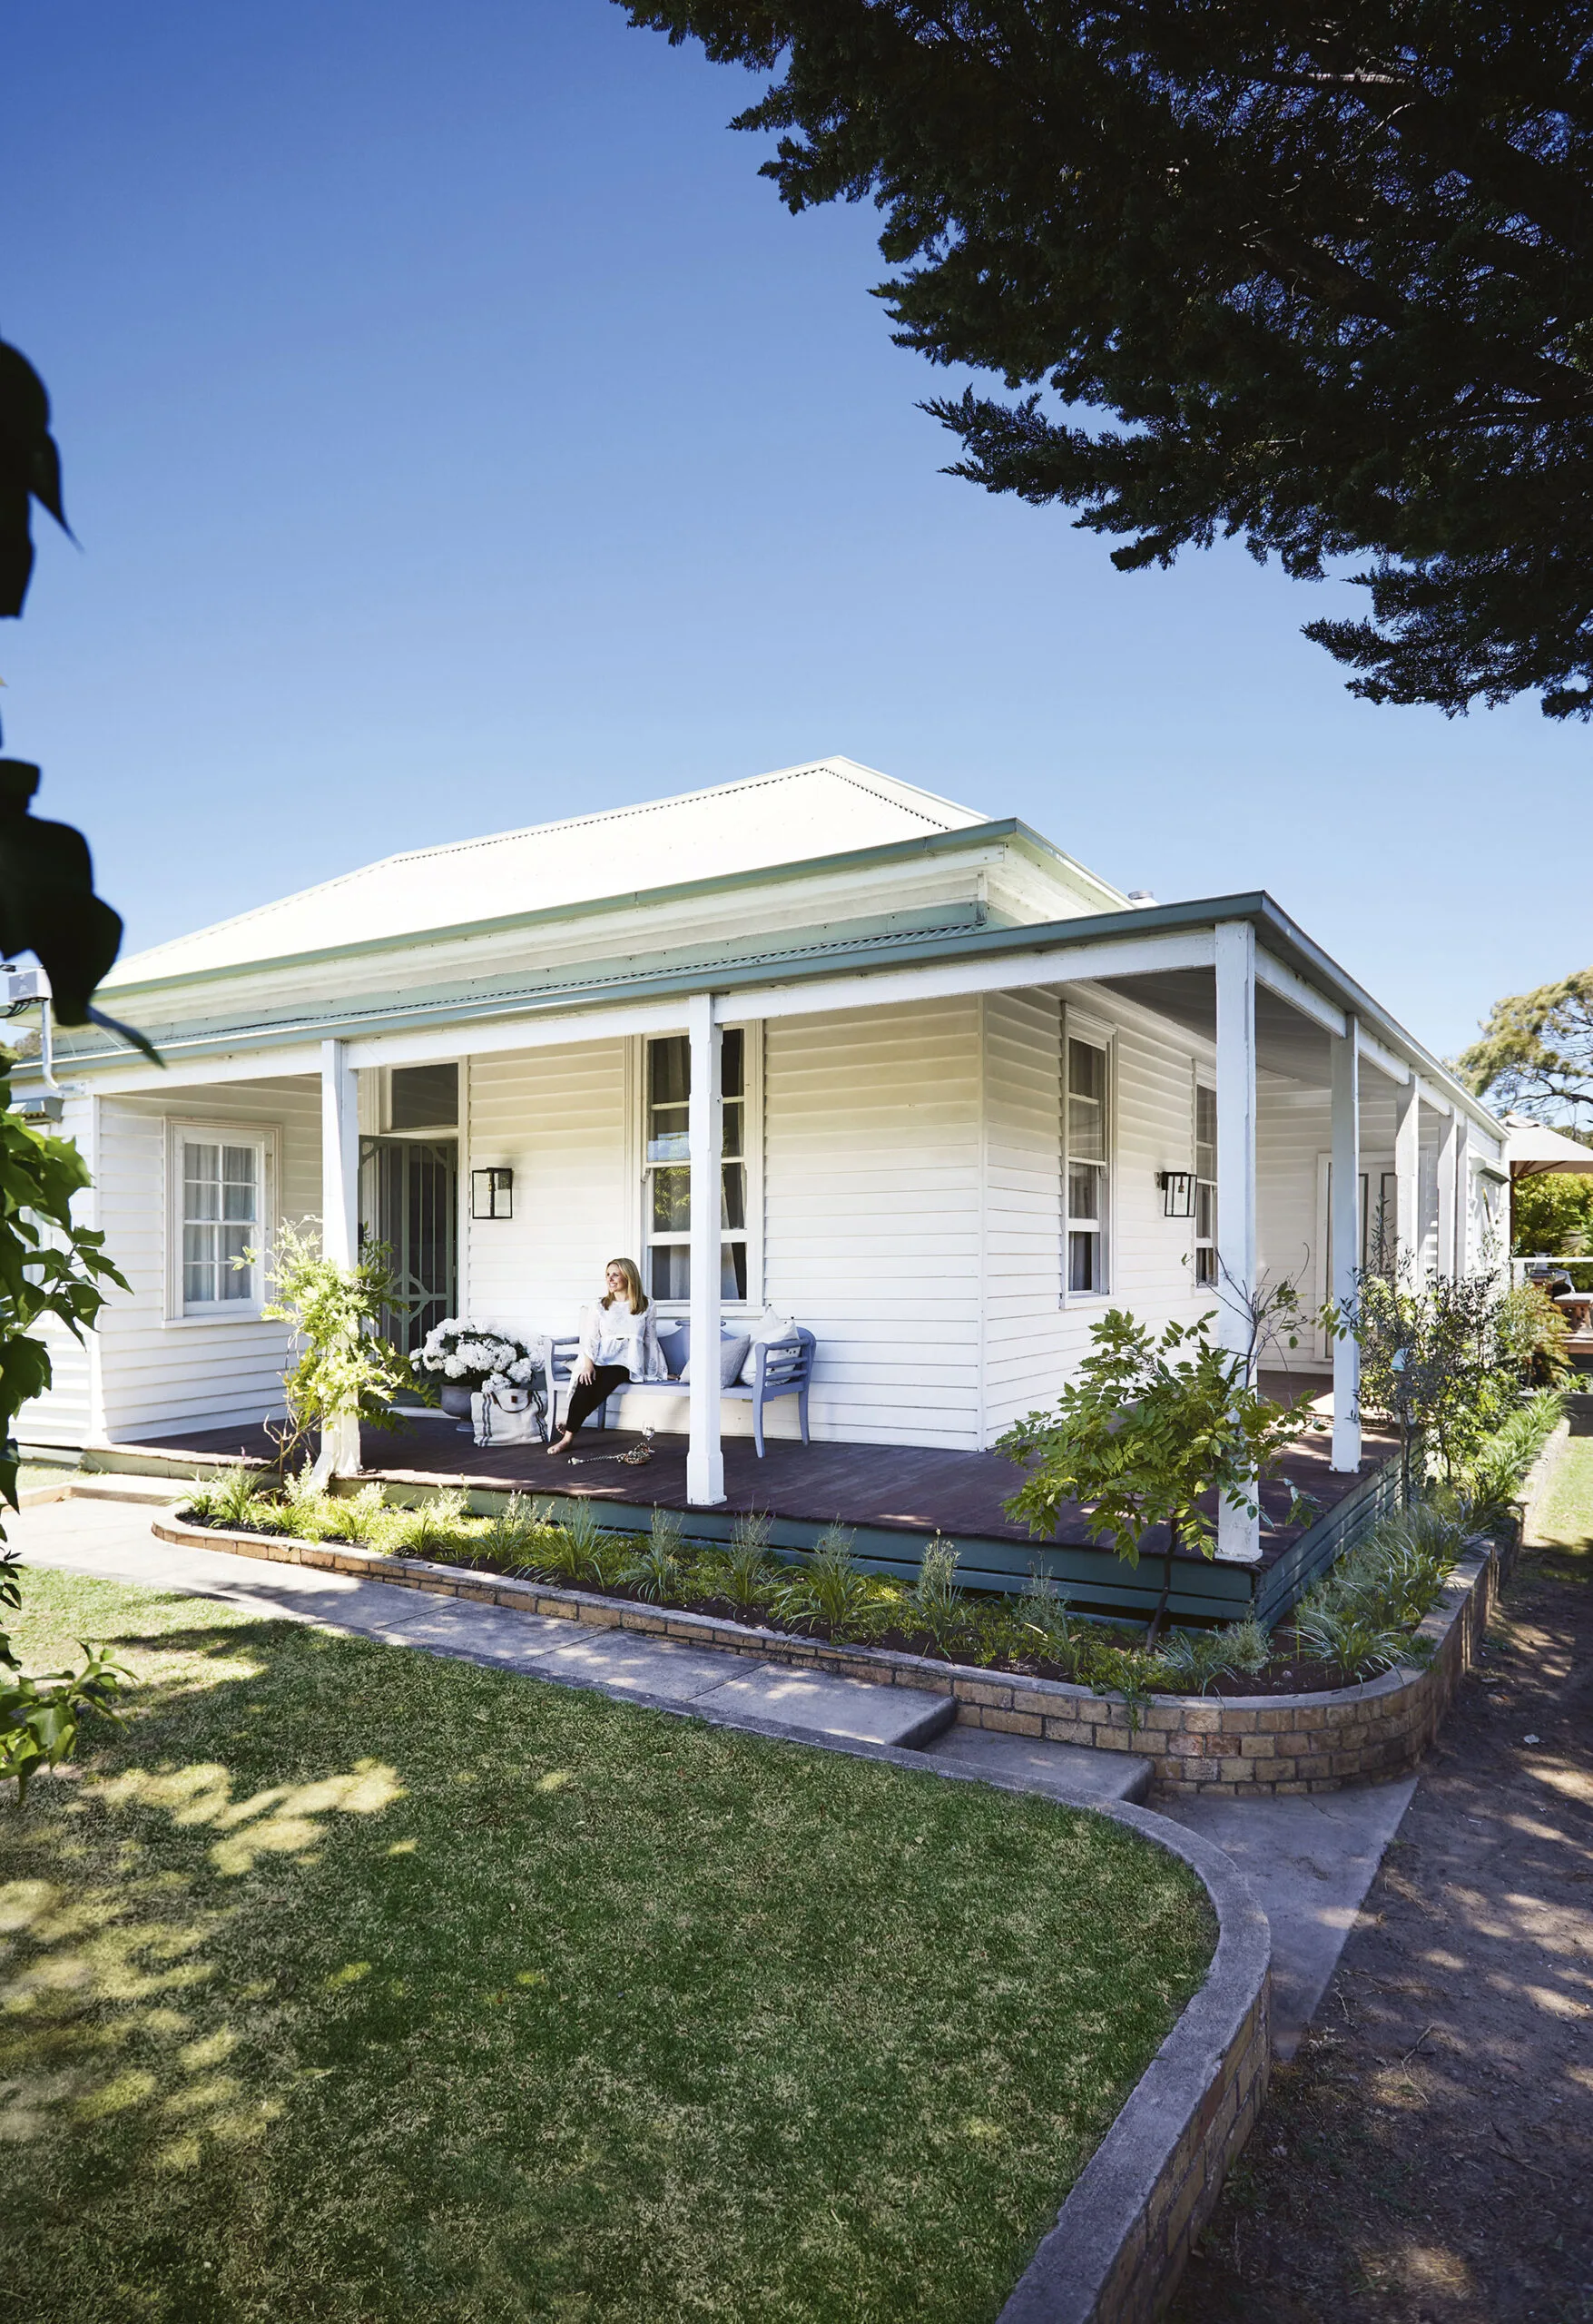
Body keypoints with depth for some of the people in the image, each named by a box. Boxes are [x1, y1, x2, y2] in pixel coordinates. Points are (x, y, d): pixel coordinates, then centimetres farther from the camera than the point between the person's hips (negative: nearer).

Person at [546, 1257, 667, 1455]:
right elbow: (590, 1339, 5)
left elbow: (651, 1340, 16)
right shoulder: (600, 1306, 15)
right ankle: (567, 1436, -26)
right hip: (600, 1359, 2)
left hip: (626, 1361, -2)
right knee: (585, 1384, -32)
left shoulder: (646, 1305, 11)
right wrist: (588, 1363, -13)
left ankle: (568, 1432, -23)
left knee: (601, 1388, -32)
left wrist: (659, 1371, 15)